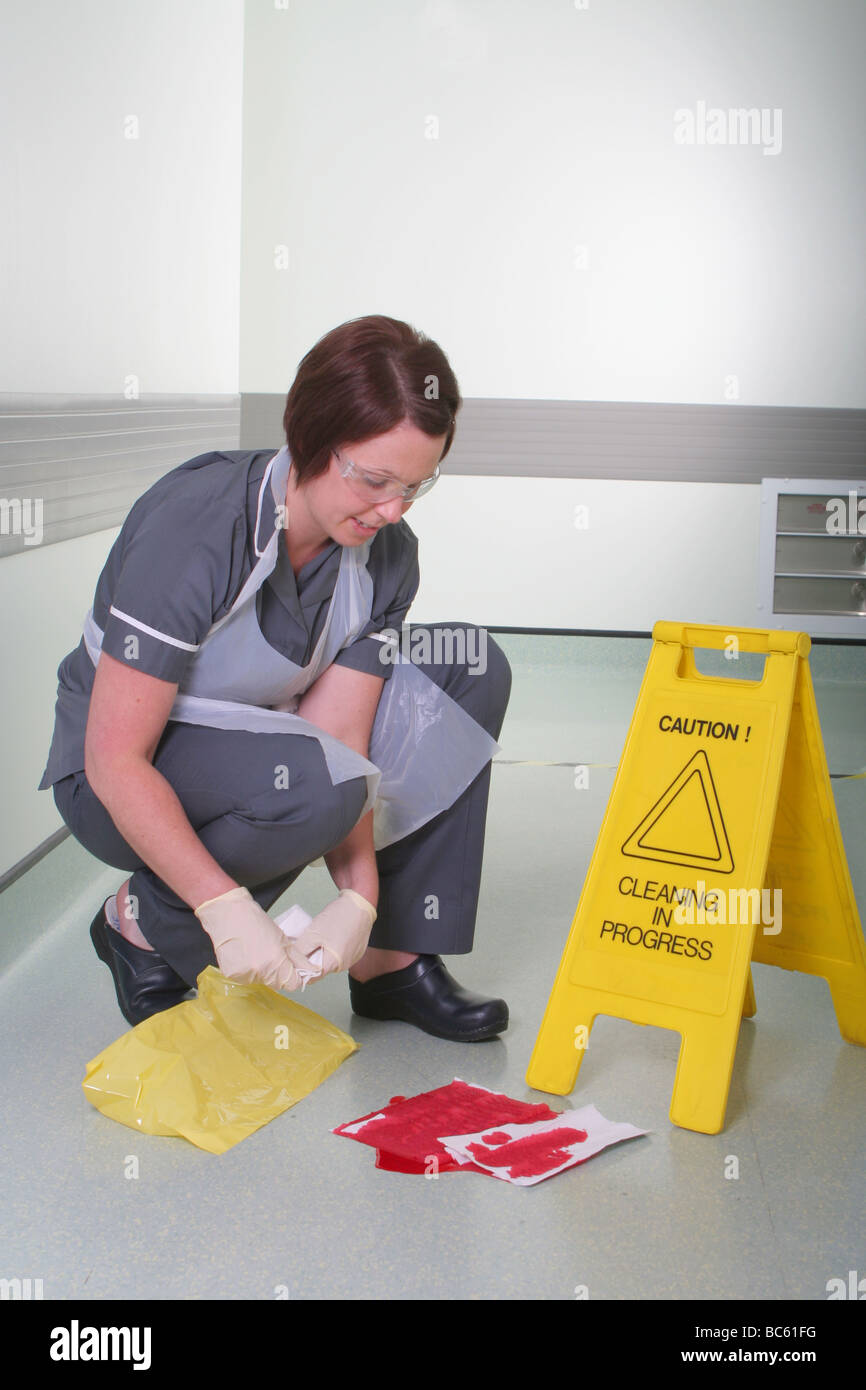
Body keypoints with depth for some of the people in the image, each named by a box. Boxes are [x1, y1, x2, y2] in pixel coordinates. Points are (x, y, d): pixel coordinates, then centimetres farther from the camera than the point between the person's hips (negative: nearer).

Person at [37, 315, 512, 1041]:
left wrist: (358, 896, -28)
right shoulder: (193, 527, -30)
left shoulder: (385, 553, -11)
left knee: (472, 669, -7)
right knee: (311, 784, -37)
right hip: (123, 788, -6)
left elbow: (341, 733, -14)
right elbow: (115, 760, -29)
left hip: (262, 738, 7)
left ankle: (392, 958, -4)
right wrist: (226, 907, -34)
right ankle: (141, 920, -7)